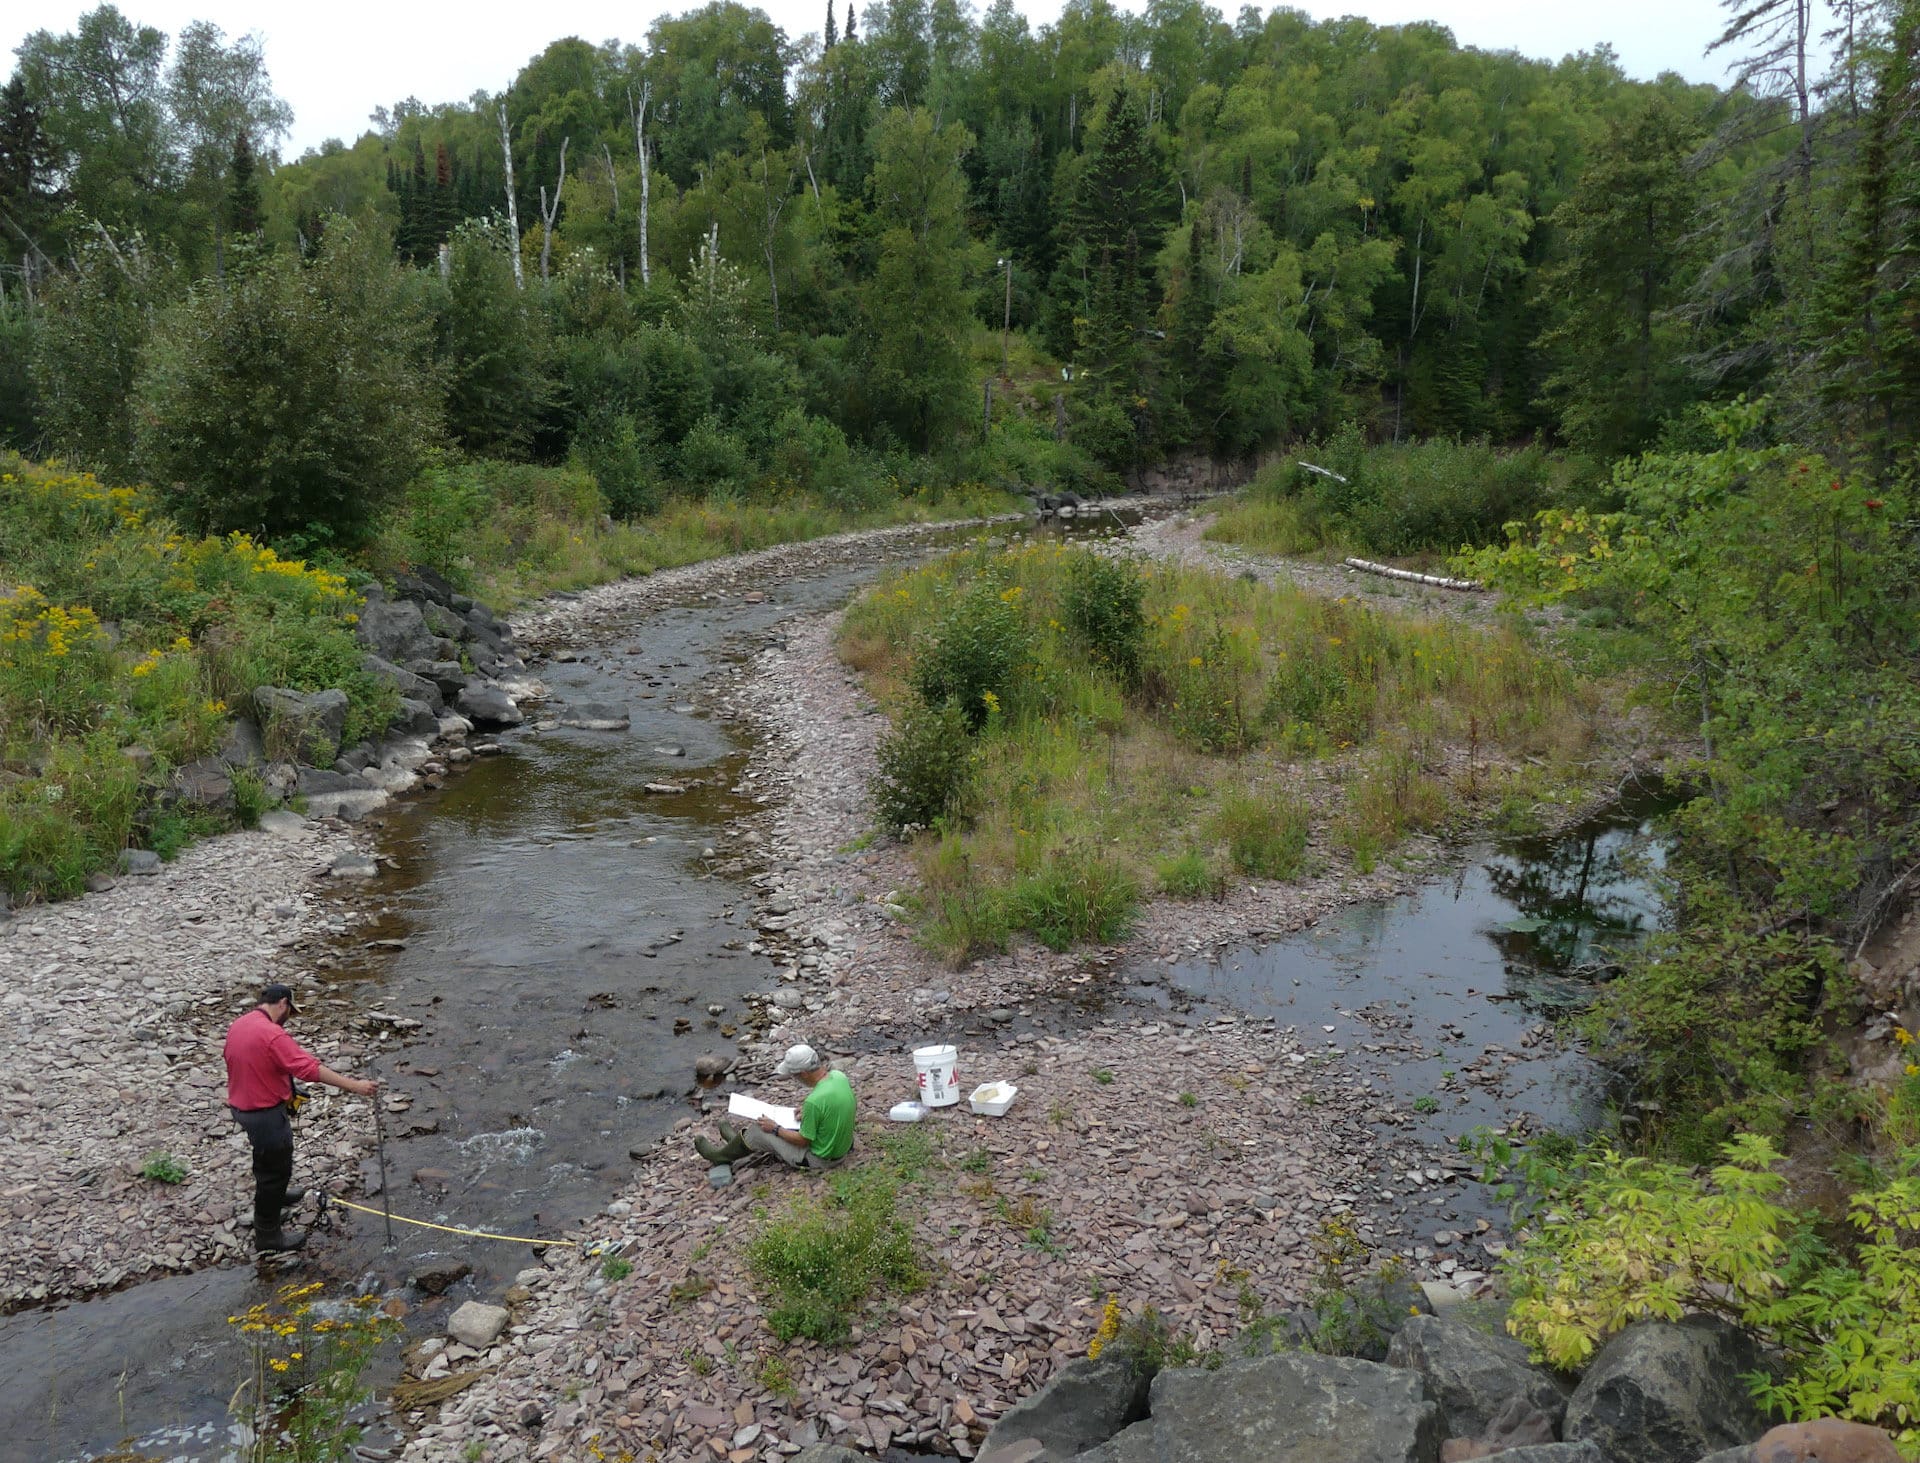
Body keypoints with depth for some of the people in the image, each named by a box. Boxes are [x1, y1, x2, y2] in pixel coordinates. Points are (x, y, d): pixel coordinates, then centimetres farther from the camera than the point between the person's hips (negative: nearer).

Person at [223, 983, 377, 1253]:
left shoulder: (237, 1026, 1)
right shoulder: (272, 1034, -28)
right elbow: (310, 1068, -33)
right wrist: (352, 1085, -33)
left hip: (241, 1106, 9)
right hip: (266, 1113, -9)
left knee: (266, 1157, 31)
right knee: (276, 1168, 5)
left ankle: (275, 1196, 55)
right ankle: (268, 1234, 15)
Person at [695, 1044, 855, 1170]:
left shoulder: (814, 1102, -34)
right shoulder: (840, 1075, -10)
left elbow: (802, 1141, -20)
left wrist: (775, 1129, -8)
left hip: (820, 1159, -7)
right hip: (841, 1148, 7)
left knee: (758, 1131, 8)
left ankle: (722, 1156, 34)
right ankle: (742, 1139, 46)